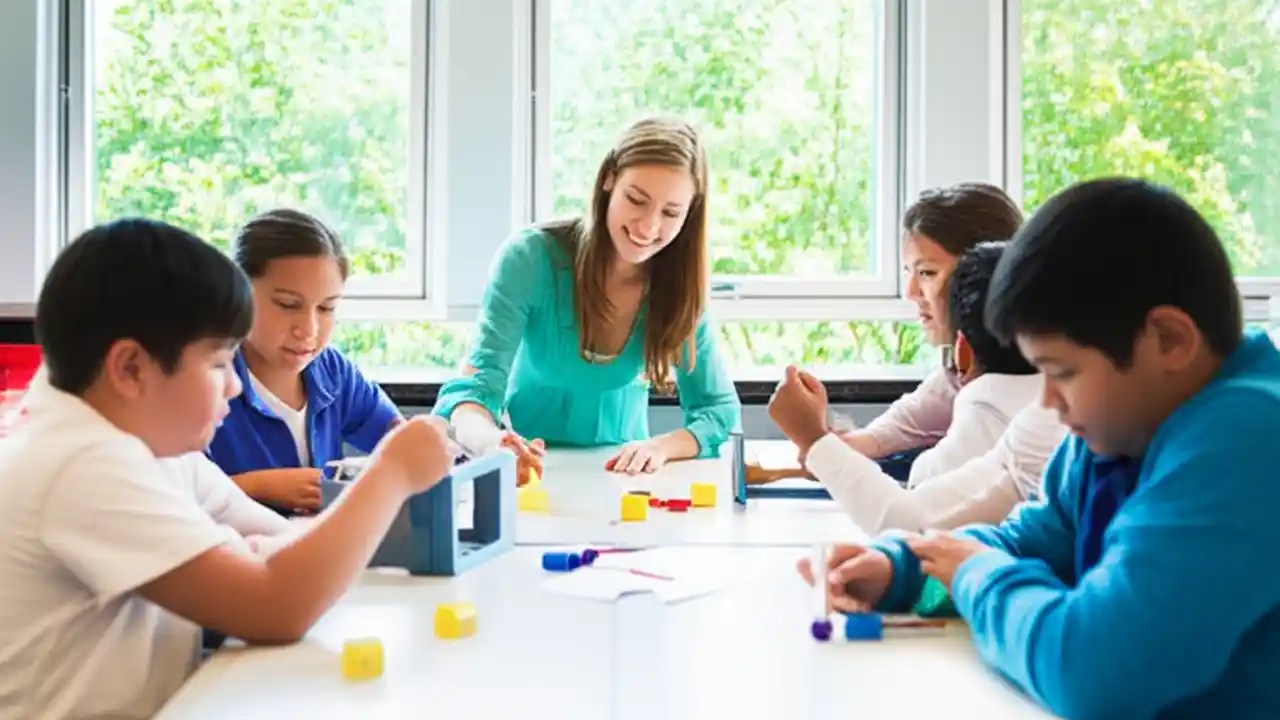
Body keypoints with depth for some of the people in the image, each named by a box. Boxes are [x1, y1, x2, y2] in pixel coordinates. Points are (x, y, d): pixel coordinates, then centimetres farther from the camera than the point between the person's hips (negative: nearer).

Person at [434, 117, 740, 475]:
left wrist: (662, 445, -27)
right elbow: (477, 385, -24)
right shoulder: (532, 257, -20)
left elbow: (720, 407, -6)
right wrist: (489, 440, -48)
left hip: (620, 474, 2)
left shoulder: (680, 284, -12)